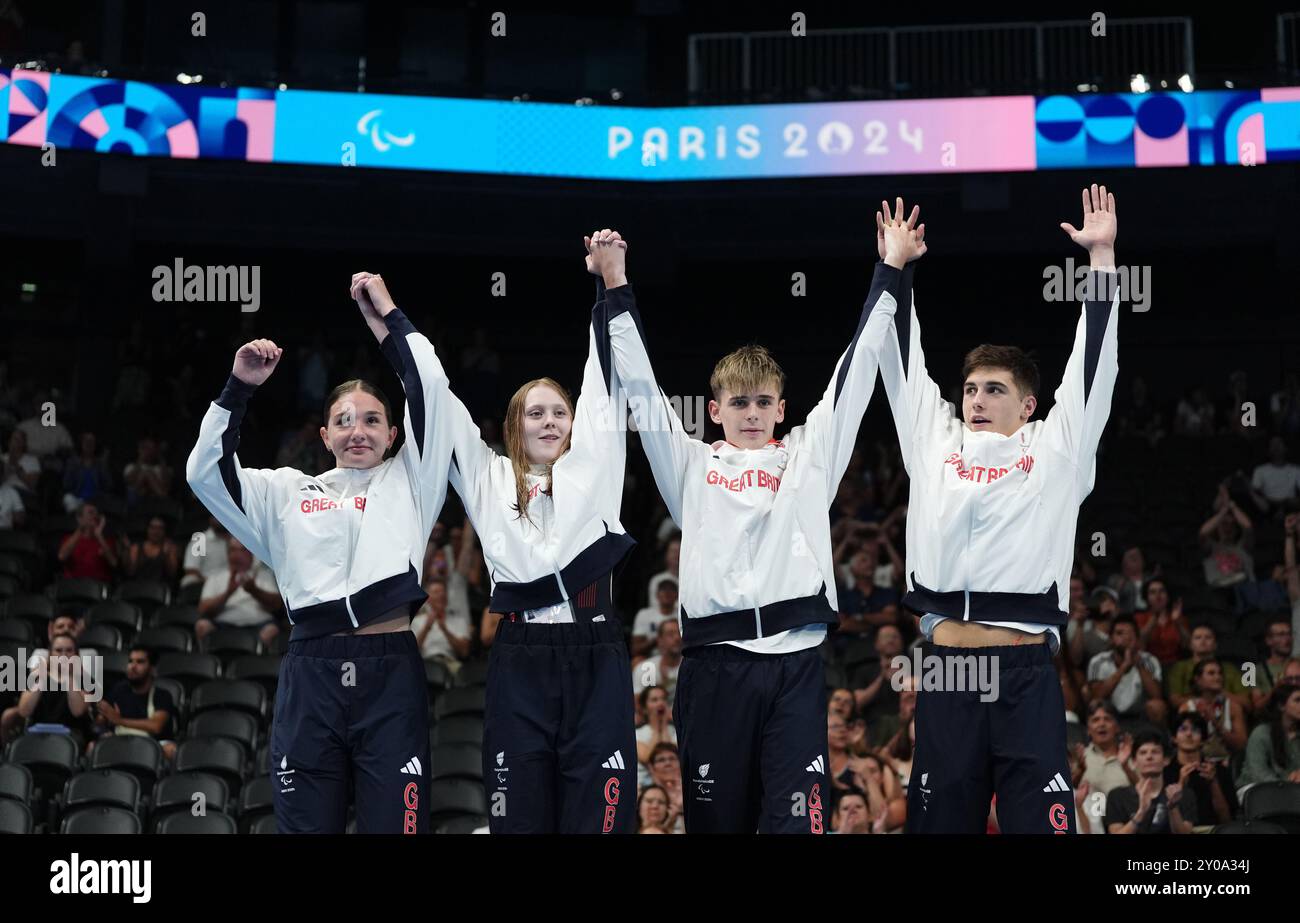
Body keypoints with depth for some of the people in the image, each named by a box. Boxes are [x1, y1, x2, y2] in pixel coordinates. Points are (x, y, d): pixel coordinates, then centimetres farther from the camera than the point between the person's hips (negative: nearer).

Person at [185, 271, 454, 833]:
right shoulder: (288, 492, 19)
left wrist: (385, 317, 9)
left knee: (395, 825, -5)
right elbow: (205, 473, 8)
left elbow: (431, 390, 5)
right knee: (306, 826, 2)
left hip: (390, 671, -1)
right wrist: (238, 388, 1)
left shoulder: (407, 483, 14)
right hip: (310, 674, 2)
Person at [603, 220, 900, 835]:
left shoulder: (808, 459, 14)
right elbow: (641, 387, 9)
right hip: (714, 663, 1)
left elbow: (853, 377, 13)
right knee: (716, 819, 5)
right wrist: (615, 284, 1)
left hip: (795, 662, 0)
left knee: (798, 820, -8)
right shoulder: (691, 466, 13)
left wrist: (890, 271, 10)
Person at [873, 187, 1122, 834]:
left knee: (1038, 817, -6)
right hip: (945, 668, 3)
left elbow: (1093, 366, 6)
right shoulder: (934, 442, 16)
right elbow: (901, 364, 19)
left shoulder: (1056, 450, 9)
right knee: (940, 817, 6)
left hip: (1025, 671, -3)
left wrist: (1101, 257, 2)